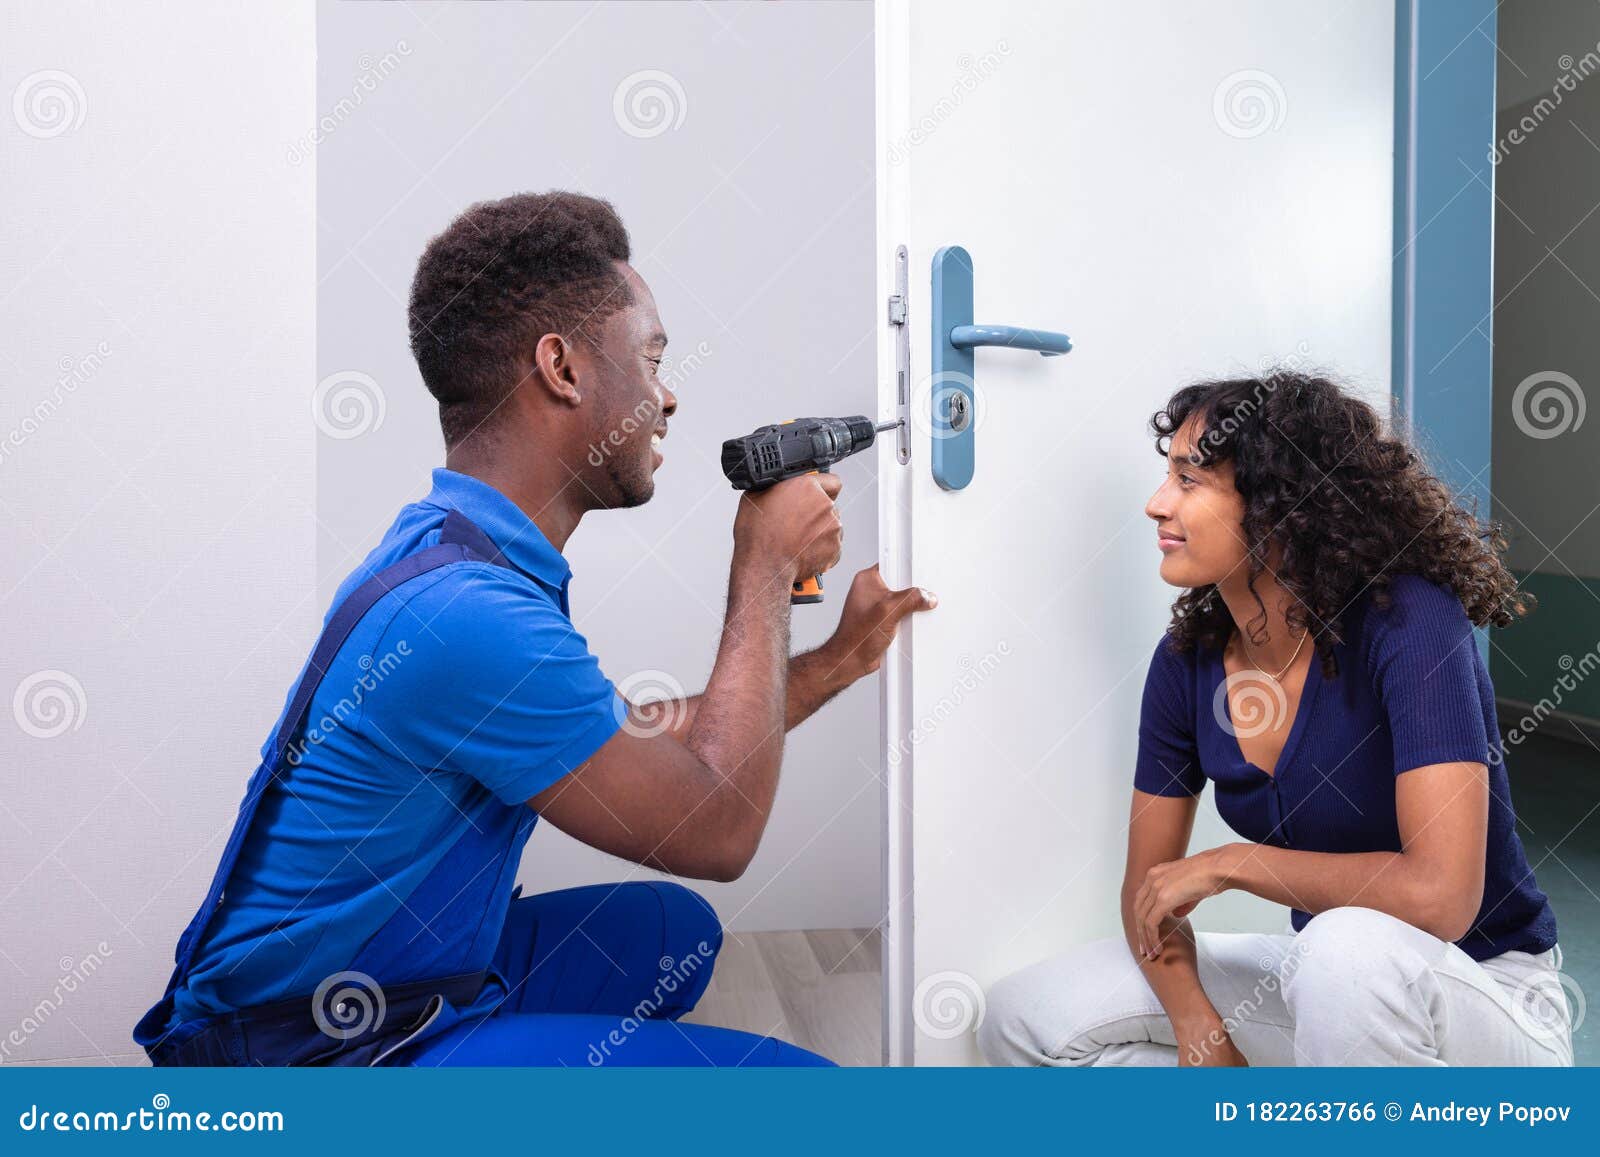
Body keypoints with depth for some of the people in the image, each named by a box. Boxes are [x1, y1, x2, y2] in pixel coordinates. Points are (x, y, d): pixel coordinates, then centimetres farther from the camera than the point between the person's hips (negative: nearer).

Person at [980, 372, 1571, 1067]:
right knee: (1023, 1019, -4)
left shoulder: (1409, 625, -23)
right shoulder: (1187, 662, -7)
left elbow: (1440, 896, -32)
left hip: (1483, 991, -5)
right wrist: (1198, 1026, -17)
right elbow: (1148, 889, 0)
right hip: (1321, 981, 5)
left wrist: (1227, 864, -23)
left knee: (1348, 947, -41)